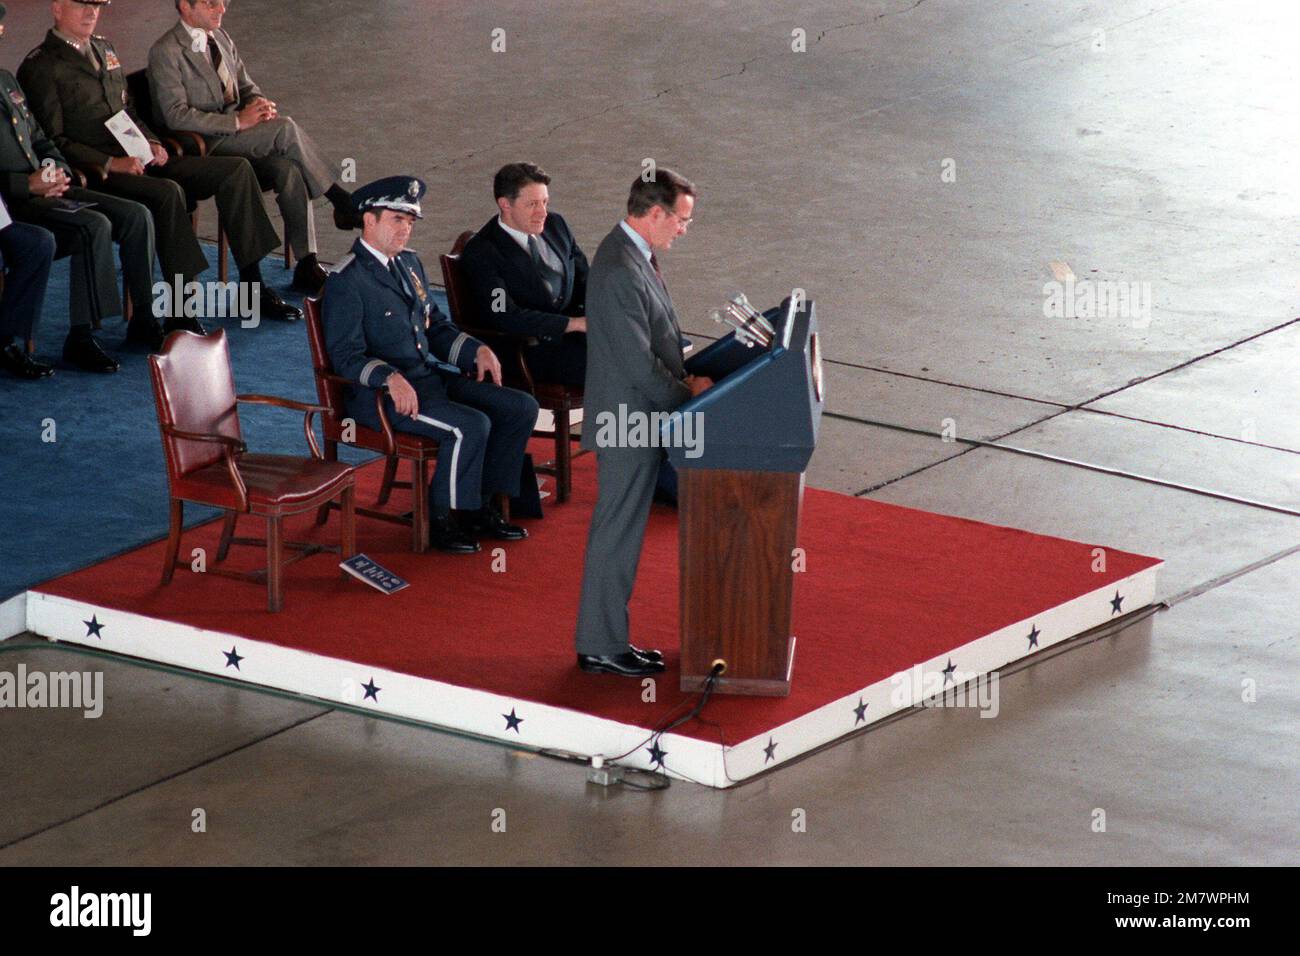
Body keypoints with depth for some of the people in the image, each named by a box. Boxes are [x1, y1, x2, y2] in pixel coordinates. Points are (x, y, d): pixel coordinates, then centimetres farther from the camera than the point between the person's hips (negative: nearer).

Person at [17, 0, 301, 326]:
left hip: (135, 160, 9)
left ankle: (253, 287, -1)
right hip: (94, 173, -9)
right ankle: (182, 311, -34)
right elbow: (53, 141, -12)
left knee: (237, 170, -3)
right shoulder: (40, 67, -5)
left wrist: (150, 142, 8)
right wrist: (110, 164, -20)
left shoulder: (104, 49, 21)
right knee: (168, 192, -36)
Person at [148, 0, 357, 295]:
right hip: (202, 145, -7)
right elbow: (176, 116, -17)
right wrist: (237, 121, -22)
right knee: (285, 128, -26)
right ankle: (340, 200, -11)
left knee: (288, 169, -23)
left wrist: (260, 105, -4)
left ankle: (306, 267, -23)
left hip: (237, 137, 7)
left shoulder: (222, 39, 15)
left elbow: (246, 87, 23)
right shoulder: (166, 52, -10)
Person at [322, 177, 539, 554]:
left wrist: (476, 350, 5)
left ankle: (482, 506, 6)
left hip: (432, 377, 9)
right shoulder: (346, 281, -12)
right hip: (379, 395, -9)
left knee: (521, 407, -3)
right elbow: (346, 356, -19)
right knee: (471, 425, -29)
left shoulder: (410, 264, 15)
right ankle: (441, 519, -11)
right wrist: (390, 377, -36)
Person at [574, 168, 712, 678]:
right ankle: (602, 647, 8)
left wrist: (683, 378, 6)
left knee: (618, 531, 16)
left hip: (635, 419, 10)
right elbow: (639, 366, -24)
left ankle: (606, 640, 24)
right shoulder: (620, 273, -26)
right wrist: (689, 393, -10)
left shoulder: (632, 254, 8)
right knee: (617, 534, -1)